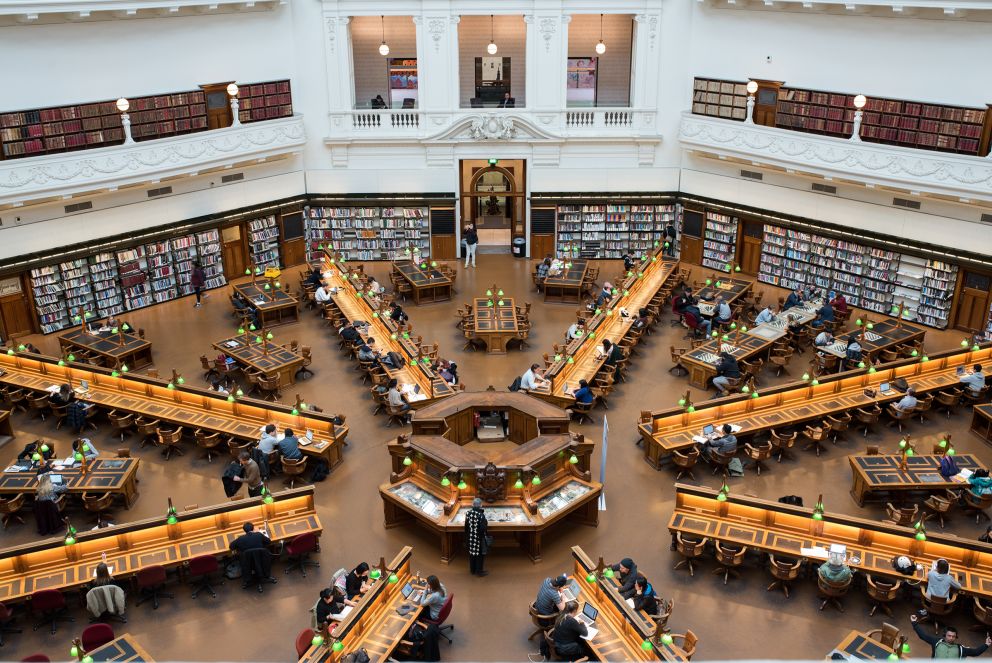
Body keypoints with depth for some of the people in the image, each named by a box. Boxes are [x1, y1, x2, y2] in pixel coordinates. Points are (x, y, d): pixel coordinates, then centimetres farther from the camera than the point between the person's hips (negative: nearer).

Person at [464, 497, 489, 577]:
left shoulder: (468, 513, -8)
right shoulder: (481, 515, -26)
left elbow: (466, 526, 2)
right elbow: (483, 528, -24)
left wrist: (467, 536, 15)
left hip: (471, 537, 5)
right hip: (479, 538, -5)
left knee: (472, 553, 20)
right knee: (480, 554, 11)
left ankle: (472, 570, 34)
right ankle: (479, 571, 22)